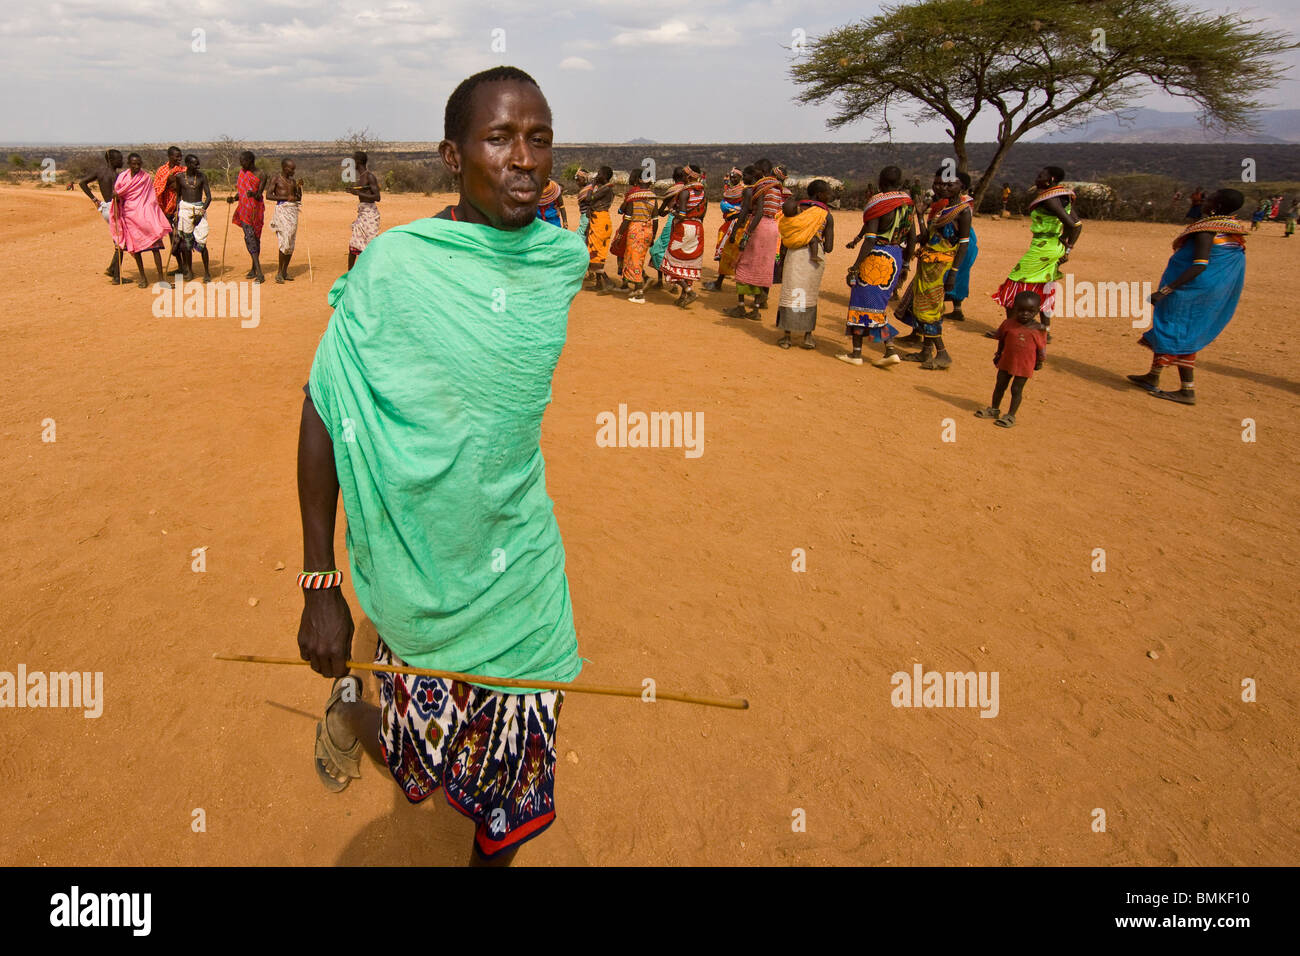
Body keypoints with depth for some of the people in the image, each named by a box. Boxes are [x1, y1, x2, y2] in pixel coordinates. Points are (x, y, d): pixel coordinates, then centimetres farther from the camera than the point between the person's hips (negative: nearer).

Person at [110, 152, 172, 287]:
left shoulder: (147, 178, 5)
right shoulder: (122, 177, 6)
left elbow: (152, 199, 7)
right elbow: (117, 196, 7)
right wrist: (116, 196, -15)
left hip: (145, 214, -1)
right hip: (129, 214, 1)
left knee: (155, 245, -12)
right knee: (135, 247, 5)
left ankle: (161, 277, -9)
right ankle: (142, 277, 13)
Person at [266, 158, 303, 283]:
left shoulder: (292, 180, 15)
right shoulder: (276, 178, -2)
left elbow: (299, 199, 18)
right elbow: (268, 195, -11)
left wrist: (299, 187, 2)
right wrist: (286, 198, -18)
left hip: (293, 210, 6)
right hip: (282, 209, -6)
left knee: (291, 242, 4)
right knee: (285, 241, -15)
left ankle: (285, 272, 11)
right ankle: (279, 272, -11)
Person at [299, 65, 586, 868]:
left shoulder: (567, 258, -3)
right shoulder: (396, 265, -17)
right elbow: (325, 415, -12)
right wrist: (320, 584, -12)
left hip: (523, 561, 4)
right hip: (421, 572, -3)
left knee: (520, 780, 17)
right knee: (423, 768, 14)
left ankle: (491, 857, 47)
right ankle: (355, 703, 47)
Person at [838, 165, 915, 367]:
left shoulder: (878, 202, -11)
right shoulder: (907, 203, 9)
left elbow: (870, 239, -18)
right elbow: (912, 237, 13)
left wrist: (855, 266, -16)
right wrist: (905, 264, 23)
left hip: (876, 257, -7)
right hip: (896, 258, 7)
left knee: (862, 303, 4)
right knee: (877, 306, 15)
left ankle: (857, 353, 8)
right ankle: (890, 349, 5)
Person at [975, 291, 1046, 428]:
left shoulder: (1038, 329, -12)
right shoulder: (1009, 323, -5)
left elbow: (1041, 348, -3)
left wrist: (1039, 362, -1)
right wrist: (998, 354, 12)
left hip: (1025, 365, -4)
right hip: (1006, 362, 4)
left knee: (1016, 389, 3)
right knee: (1000, 386, 15)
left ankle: (1011, 415, 14)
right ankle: (994, 409, 31)